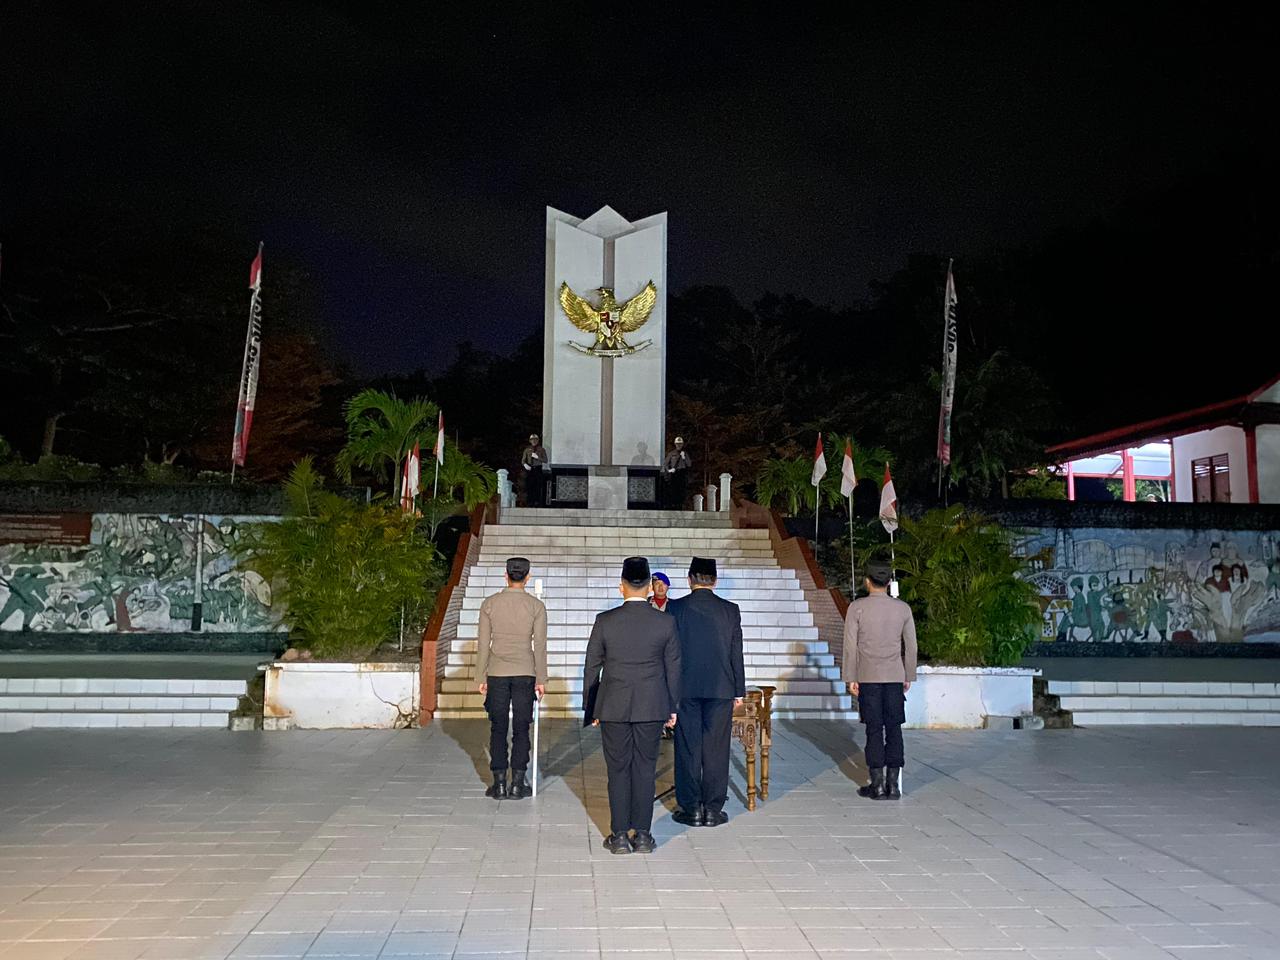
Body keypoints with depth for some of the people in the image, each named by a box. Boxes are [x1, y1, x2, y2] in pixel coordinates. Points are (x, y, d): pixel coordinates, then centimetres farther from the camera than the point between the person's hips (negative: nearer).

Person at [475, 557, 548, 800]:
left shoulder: (490, 604, -1)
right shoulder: (536, 606, -3)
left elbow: (483, 643, 0)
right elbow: (540, 645, -3)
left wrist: (481, 677, 6)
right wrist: (541, 679, 4)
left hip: (497, 673, 0)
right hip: (525, 674, 0)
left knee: (498, 728, 6)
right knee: (521, 729, 5)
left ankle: (499, 784, 7)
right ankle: (518, 784, 6)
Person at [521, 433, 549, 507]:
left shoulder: (542, 449, 6)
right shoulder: (527, 450, 11)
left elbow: (546, 461, 0)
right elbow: (523, 460, 10)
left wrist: (537, 457, -14)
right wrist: (525, 465, -12)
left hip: (538, 469, -1)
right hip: (529, 469, 2)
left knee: (538, 487, -9)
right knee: (529, 487, -2)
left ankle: (537, 503, -7)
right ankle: (529, 503, 3)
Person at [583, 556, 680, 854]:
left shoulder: (605, 621, -6)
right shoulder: (666, 622, -5)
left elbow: (592, 668, 0)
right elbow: (673, 668, 1)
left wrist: (589, 708, 10)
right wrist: (672, 707, 12)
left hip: (613, 708, 0)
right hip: (651, 708, 1)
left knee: (618, 771, 8)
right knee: (645, 770, 9)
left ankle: (619, 836, 12)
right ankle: (642, 835, 14)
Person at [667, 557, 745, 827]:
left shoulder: (675, 608, -3)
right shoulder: (730, 610, 0)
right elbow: (736, 653, 2)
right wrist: (739, 690, 10)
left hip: (685, 688, -1)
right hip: (721, 688, 1)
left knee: (687, 749, 6)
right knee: (716, 749, 6)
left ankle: (691, 809, 10)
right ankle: (713, 809, 11)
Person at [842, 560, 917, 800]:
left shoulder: (857, 607, -6)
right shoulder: (903, 608, 2)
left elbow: (850, 645, -6)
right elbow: (911, 646, 6)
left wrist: (850, 677, 0)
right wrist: (909, 677, 15)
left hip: (868, 677, -2)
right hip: (895, 677, 2)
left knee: (874, 729, 2)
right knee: (894, 728, 6)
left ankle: (877, 785, 4)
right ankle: (893, 784, 8)